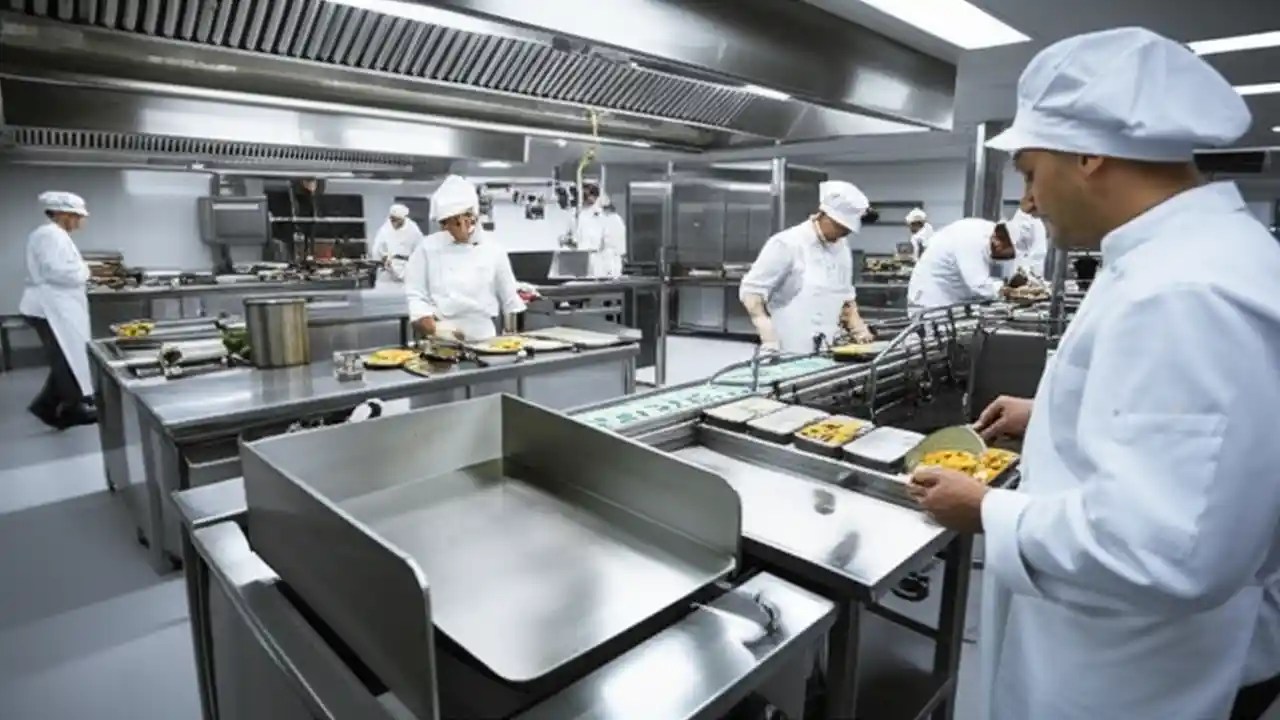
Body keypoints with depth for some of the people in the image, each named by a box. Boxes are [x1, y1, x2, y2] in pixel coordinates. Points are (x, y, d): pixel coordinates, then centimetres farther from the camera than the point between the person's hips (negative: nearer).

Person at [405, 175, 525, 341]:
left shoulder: (494, 250, 7)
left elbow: (511, 301, 12)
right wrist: (438, 331, -13)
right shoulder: (427, 248, 3)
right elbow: (415, 298, 0)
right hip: (441, 341, -1)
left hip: (484, 337, 2)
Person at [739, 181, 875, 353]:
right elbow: (751, 290, -11)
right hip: (788, 352, -6)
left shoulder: (842, 248, 11)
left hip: (826, 351, 6)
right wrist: (768, 333, -20)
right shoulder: (787, 244, -10)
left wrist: (859, 330, 9)